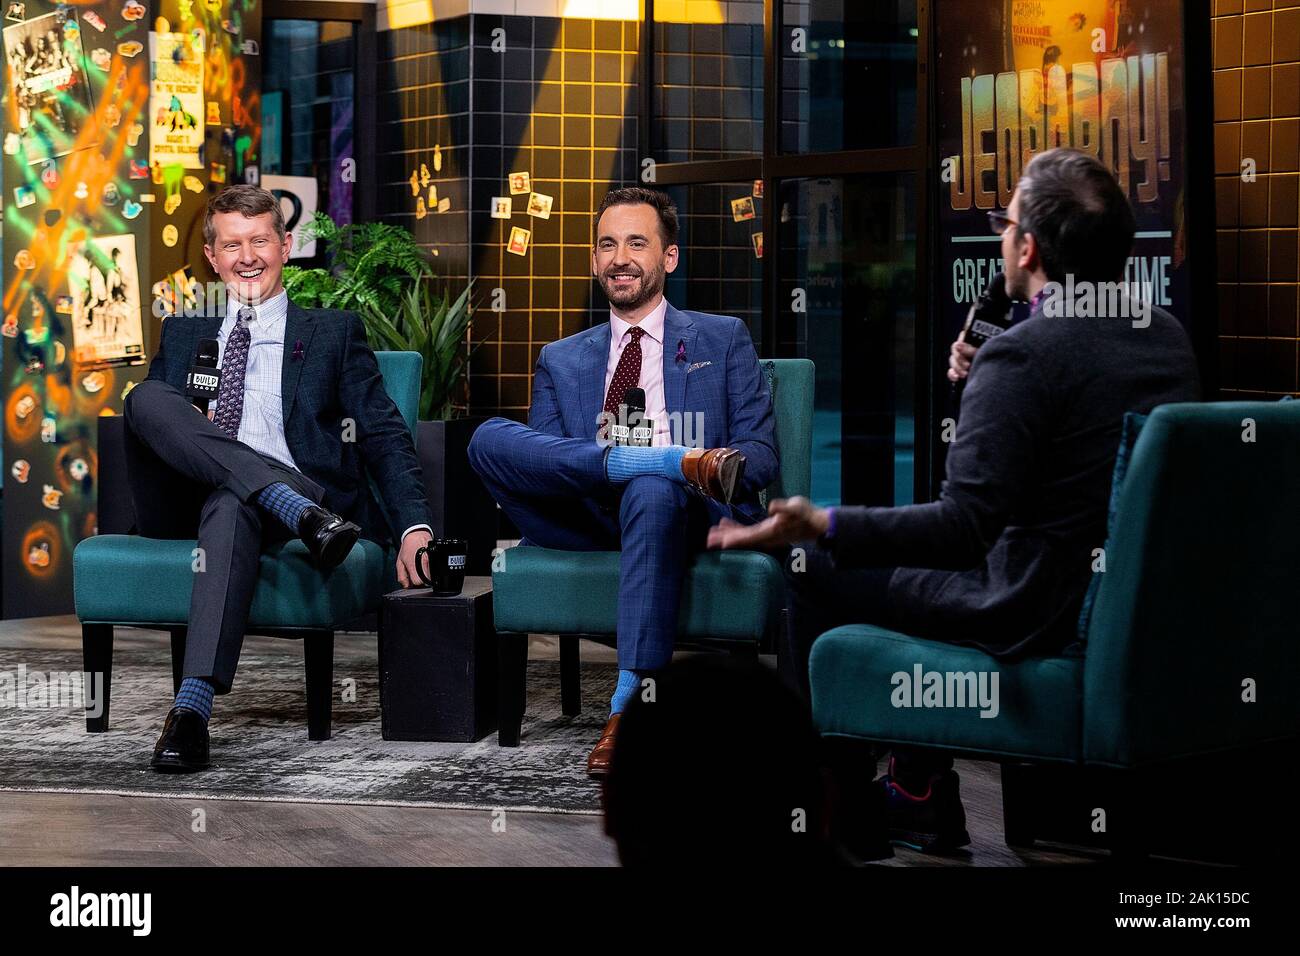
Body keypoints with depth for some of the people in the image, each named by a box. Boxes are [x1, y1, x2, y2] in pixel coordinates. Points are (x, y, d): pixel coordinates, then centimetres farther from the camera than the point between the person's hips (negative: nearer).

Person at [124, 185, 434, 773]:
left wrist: (414, 528, -11)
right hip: (182, 502, 3)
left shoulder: (333, 333, 18)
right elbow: (144, 422, 18)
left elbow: (385, 438, 8)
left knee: (231, 504, -39)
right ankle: (305, 512, -39)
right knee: (147, 396, -26)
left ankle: (194, 705, -51)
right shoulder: (182, 336, 27)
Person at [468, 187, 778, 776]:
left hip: (688, 515, -2)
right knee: (490, 438, -23)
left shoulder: (722, 340, 20)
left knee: (652, 492, -40)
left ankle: (629, 702, -43)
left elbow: (761, 457, 10)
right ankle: (676, 461, -33)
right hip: (587, 522, 2)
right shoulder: (561, 360, 25)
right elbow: (537, 465, 12)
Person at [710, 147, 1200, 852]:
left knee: (819, 572, 9)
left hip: (1041, 619, -9)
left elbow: (963, 527, -25)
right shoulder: (1168, 337, 4)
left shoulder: (1021, 353, -21)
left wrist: (820, 526, -24)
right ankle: (919, 796, 35)